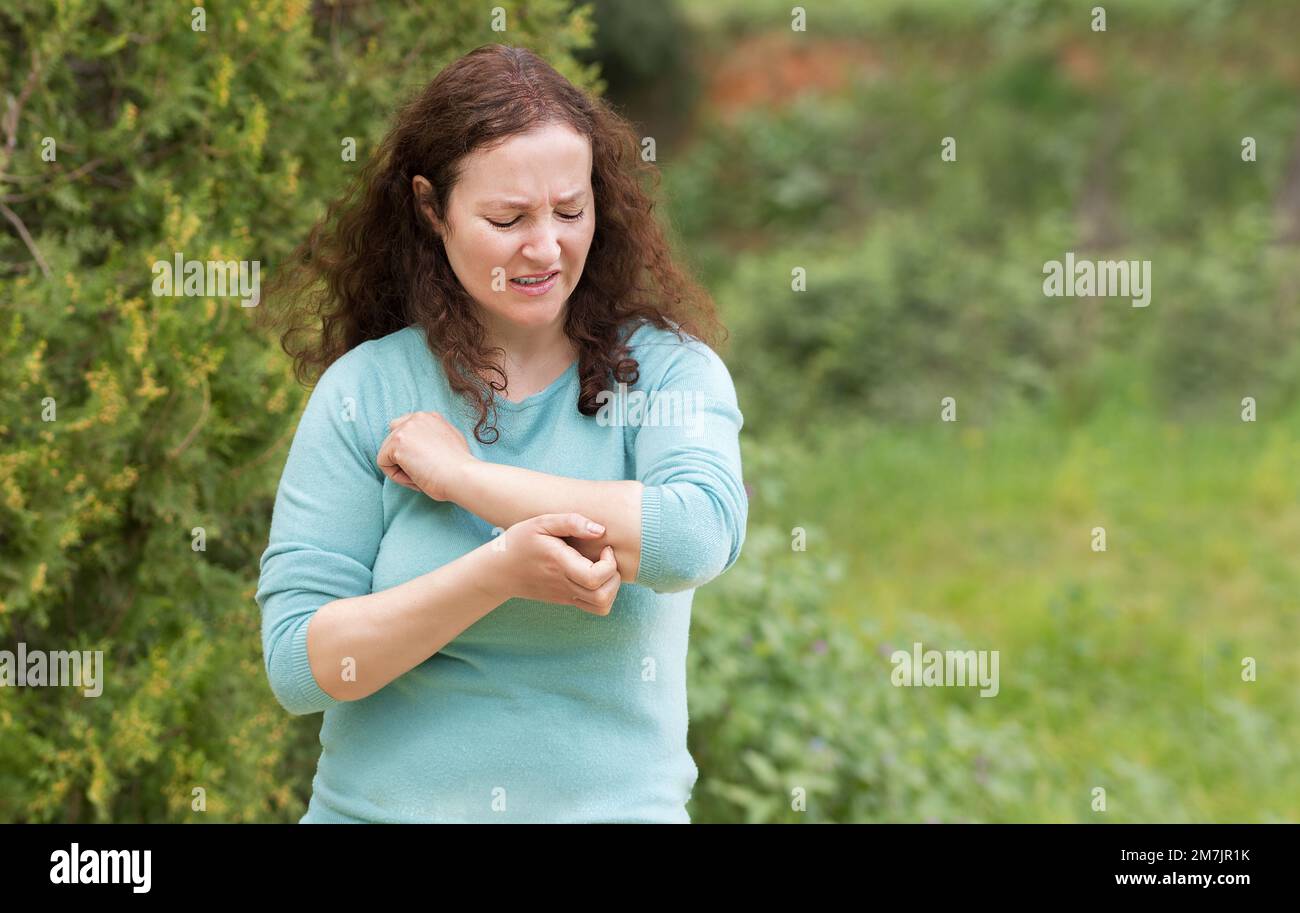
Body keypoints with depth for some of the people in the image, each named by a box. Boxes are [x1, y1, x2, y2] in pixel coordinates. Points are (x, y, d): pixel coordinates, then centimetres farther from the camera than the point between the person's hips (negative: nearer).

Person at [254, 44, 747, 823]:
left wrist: (457, 472, -14)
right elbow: (297, 663, -8)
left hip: (614, 802, 0)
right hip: (383, 803, 0)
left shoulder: (666, 369, -2)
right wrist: (502, 571, -22)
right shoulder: (362, 388, -2)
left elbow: (700, 535, -22)